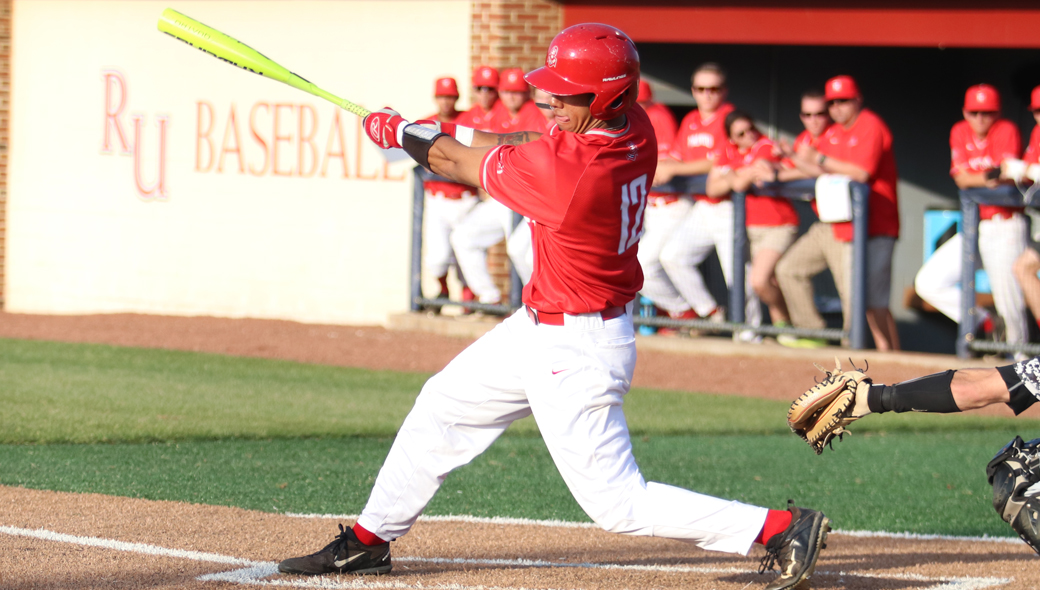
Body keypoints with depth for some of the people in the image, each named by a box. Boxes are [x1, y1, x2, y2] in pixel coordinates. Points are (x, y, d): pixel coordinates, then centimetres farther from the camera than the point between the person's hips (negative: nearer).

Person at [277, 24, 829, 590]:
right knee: (443, 405, 21)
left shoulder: (564, 170, -31)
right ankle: (368, 541, 36)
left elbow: (459, 164, -13)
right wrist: (453, 132, 12)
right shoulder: (635, 130, -9)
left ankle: (782, 528, -4)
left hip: (577, 352, -10)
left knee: (617, 502, -5)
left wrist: (398, 131, 4)